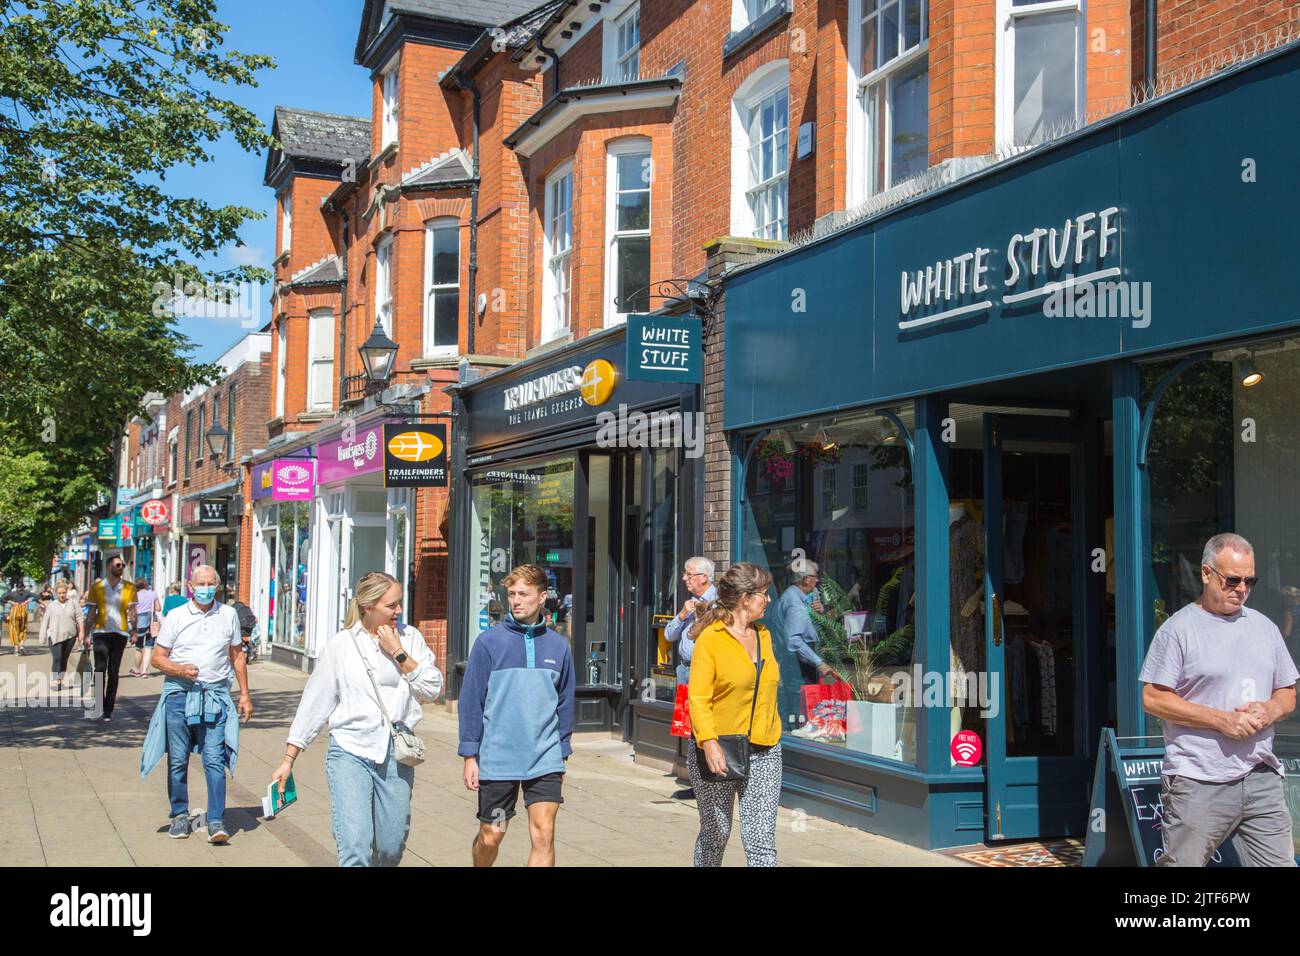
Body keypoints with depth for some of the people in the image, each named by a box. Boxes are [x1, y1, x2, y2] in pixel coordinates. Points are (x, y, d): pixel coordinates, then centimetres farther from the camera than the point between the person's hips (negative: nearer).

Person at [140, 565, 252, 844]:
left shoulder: (228, 616, 10)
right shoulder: (175, 617, 5)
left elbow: (237, 656, 16)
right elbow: (158, 656, 6)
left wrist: (245, 694, 12)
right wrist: (180, 670, -13)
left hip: (215, 695, 0)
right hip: (179, 693, 0)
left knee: (214, 759, -8)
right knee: (178, 760, 5)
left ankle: (216, 822, -7)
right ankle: (180, 815, 20)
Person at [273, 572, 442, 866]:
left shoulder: (409, 637, 5)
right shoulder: (341, 644, 1)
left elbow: (433, 689, -3)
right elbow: (313, 704, 5)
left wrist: (398, 653, -9)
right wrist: (288, 760, 6)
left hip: (396, 754, 2)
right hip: (350, 753, -2)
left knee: (391, 850, 9)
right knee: (355, 848, -14)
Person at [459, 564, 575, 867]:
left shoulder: (558, 646, 4)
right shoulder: (488, 642, -4)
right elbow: (471, 701, -2)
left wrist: (562, 753, 13)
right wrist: (470, 755, -4)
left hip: (544, 760, 1)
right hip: (497, 760, -1)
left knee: (544, 834, -8)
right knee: (490, 838, 11)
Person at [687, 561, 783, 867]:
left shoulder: (763, 635, 12)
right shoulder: (710, 638, -9)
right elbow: (698, 698, -14)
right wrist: (709, 743, -26)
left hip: (764, 753, 5)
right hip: (719, 751, -4)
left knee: (762, 840, -4)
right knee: (716, 833, 11)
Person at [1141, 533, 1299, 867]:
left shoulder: (1265, 627, 15)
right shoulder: (1178, 629, -4)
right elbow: (1154, 699, -9)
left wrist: (1269, 710, -4)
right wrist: (1221, 720, -15)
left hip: (1263, 779, 6)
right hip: (1199, 786, -5)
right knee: (1181, 863, -3)